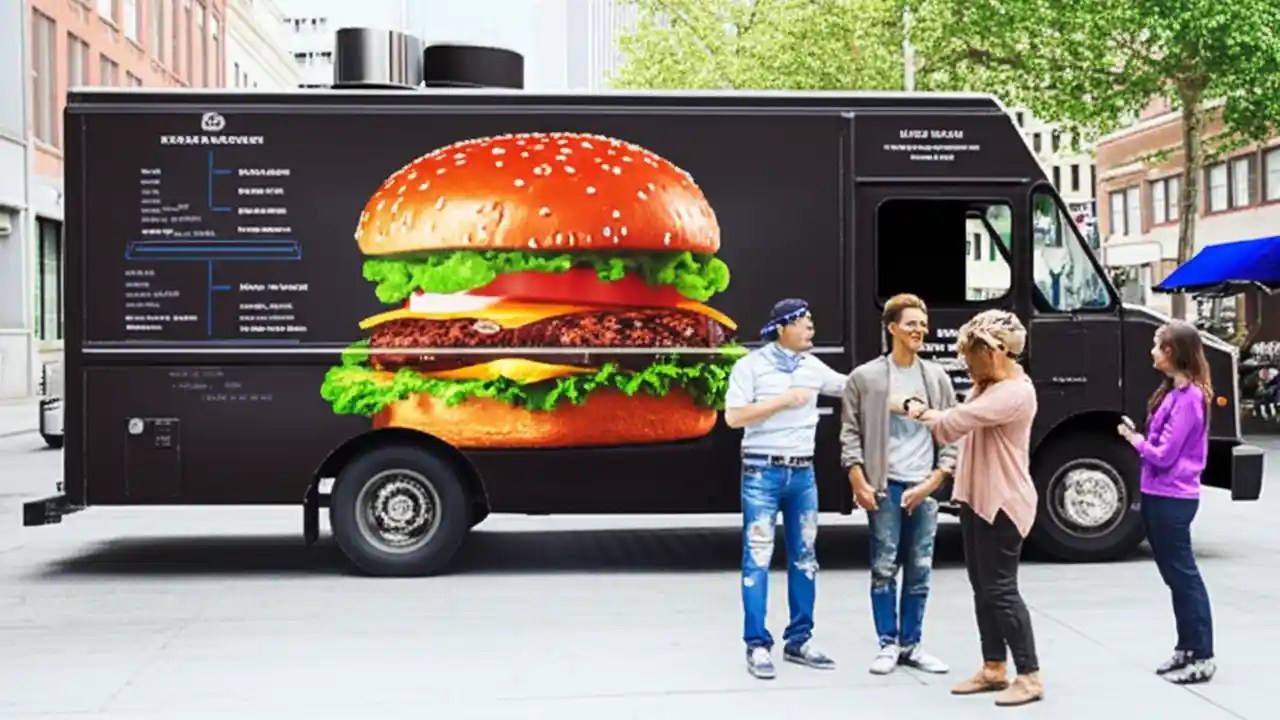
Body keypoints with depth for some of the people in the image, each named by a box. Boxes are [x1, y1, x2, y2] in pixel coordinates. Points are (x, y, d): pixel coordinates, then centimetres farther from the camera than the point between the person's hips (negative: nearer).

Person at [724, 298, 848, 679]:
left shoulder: (812, 366, 9)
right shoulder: (751, 364, -6)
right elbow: (733, 417, -11)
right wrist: (783, 401, -14)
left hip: (802, 472, 6)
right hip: (763, 472, -6)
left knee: (804, 557, 9)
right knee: (758, 559, -4)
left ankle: (798, 640, 19)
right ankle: (757, 645, 1)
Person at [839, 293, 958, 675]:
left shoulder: (937, 378, 6)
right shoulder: (865, 377, -1)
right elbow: (850, 434, 0)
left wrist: (932, 483, -3)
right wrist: (860, 484, -8)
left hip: (924, 488, 3)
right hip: (884, 487, -2)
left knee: (920, 571, 6)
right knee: (884, 569, 1)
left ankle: (911, 645, 16)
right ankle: (888, 645, 10)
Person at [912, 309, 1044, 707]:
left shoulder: (1014, 393, -21)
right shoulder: (987, 387, 13)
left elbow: (956, 420, -26)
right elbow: (958, 425, 10)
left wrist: (923, 413, -9)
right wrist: (928, 414, -7)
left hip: (1003, 504, -10)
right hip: (977, 499, 10)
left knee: (1001, 590, -5)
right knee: (982, 588, 14)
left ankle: (1030, 676, 3)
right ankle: (994, 668, 23)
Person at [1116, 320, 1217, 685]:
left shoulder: (1187, 398, -19)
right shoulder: (1174, 392, 11)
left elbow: (1163, 455, -20)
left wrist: (1134, 439, -6)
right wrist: (1139, 438, -1)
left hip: (1172, 500, -10)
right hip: (1160, 496, 10)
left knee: (1183, 575, -4)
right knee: (1175, 575, 15)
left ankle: (1203, 657, 2)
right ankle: (1187, 648, 24)